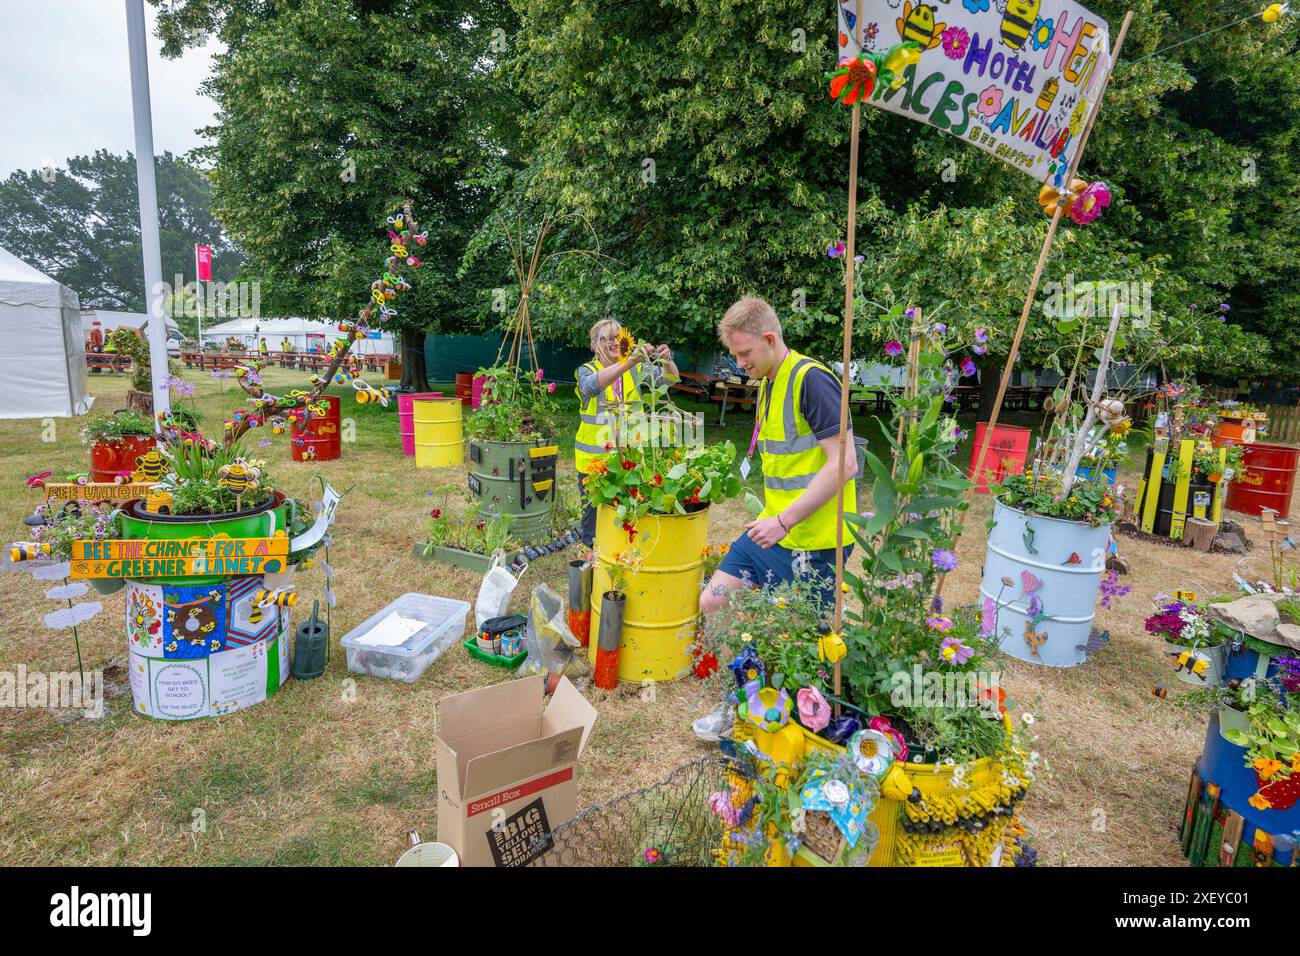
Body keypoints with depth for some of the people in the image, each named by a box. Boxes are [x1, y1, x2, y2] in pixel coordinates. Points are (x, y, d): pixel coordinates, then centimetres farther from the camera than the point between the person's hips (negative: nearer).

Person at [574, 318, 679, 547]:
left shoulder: (636, 369, 7)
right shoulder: (586, 371, -4)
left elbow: (669, 378, -2)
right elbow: (594, 384, -28)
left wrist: (667, 360, -26)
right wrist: (630, 361, -40)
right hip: (595, 457, -2)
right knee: (594, 513, 7)